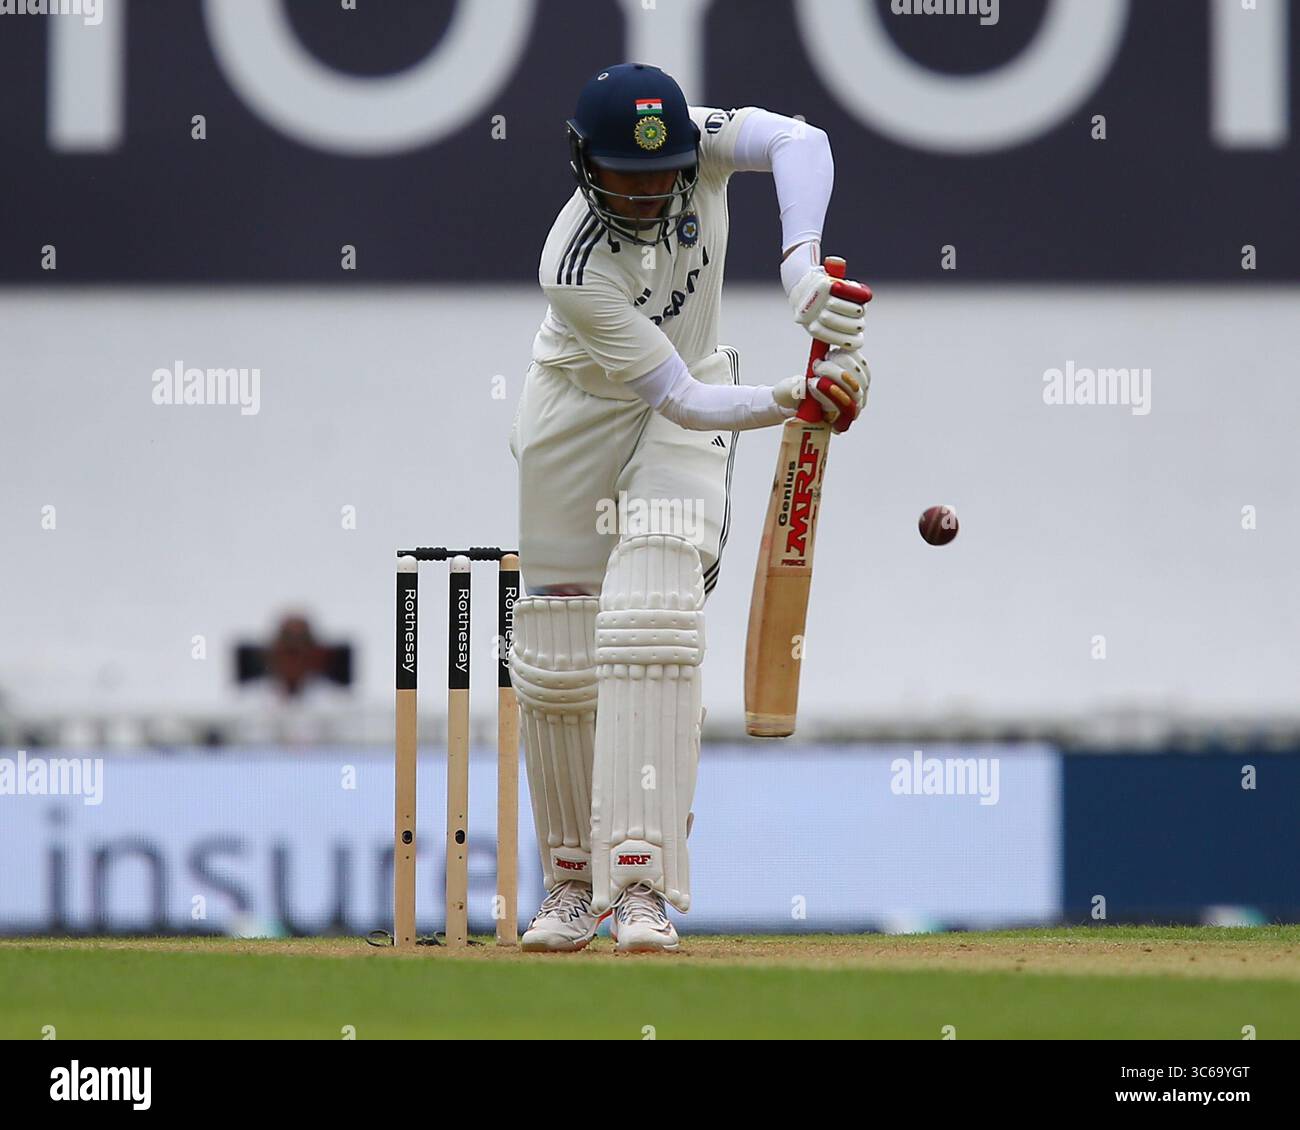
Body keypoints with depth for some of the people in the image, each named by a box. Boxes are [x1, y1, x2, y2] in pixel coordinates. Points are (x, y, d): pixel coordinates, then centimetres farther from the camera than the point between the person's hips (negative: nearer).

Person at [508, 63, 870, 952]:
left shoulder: (694, 144, -24)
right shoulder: (574, 269, -32)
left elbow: (800, 142, -41)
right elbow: (682, 402, -32)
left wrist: (802, 264, -54)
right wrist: (787, 399, -47)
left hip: (688, 401, 1)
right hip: (578, 413, -1)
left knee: (651, 624, -18)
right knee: (554, 657, 1)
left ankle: (641, 884, -25)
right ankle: (575, 882, 23)